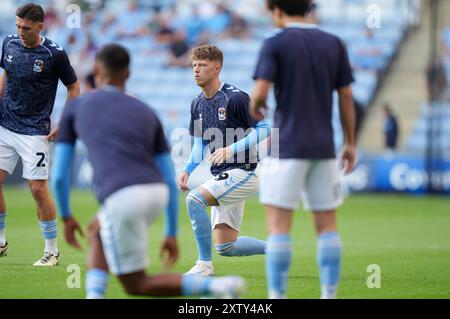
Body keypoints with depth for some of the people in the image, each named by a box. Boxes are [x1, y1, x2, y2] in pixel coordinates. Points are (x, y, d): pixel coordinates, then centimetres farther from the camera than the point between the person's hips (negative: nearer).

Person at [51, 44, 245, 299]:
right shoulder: (147, 114, 24)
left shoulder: (74, 109, 17)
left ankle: (217, 287, -11)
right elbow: (170, 181, 19)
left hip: (121, 200, -5)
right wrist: (172, 235, 26)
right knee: (97, 230, 34)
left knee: (136, 286, 9)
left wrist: (66, 218, 31)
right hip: (155, 194, 5)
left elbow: (59, 175, 15)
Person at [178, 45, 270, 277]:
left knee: (194, 199, -26)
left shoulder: (235, 98, -13)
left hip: (242, 172, -8)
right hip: (221, 176, 8)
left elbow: (263, 129, -14)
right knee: (225, 247, 6)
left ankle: (205, 265, -16)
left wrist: (232, 149, -23)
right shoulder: (197, 104, 11)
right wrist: (188, 170, 4)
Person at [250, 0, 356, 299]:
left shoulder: (275, 44, -4)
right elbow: (347, 97, 7)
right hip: (324, 147, 4)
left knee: (279, 225, -2)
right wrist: (350, 144, 13)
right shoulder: (334, 44, 8)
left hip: (288, 148, -4)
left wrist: (255, 109, 9)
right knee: (327, 225, 8)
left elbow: (260, 93, -13)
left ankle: (277, 296, -7)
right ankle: (330, 295, 4)